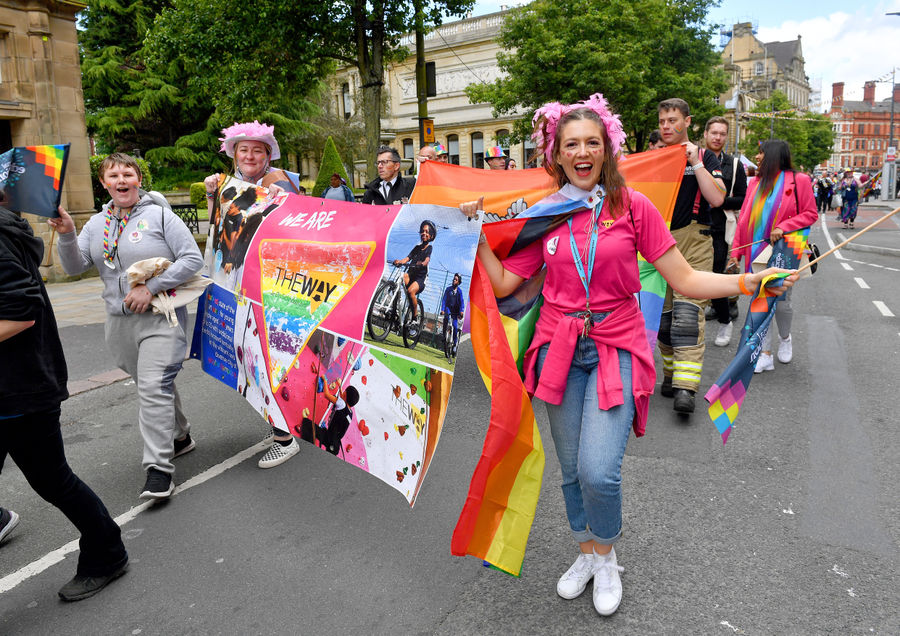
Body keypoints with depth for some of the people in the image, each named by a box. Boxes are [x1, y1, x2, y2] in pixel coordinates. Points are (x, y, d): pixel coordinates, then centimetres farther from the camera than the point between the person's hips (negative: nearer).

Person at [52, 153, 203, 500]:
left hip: (160, 317, -6)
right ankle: (179, 436, 35)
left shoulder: (159, 215, -5)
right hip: (119, 320, 6)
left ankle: (159, 468, -11)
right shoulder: (96, 224, 12)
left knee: (154, 386, -14)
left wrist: (151, 286, -17)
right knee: (150, 384, 15)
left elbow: (193, 259, -11)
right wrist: (67, 235, -11)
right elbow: (74, 268, 7)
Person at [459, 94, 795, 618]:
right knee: (572, 470, 10)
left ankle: (607, 557, 19)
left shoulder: (633, 205, -2)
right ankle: (588, 554, 38)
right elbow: (503, 283, 2)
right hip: (559, 347, 3)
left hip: (615, 348, -2)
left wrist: (751, 280, -14)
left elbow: (685, 279, -4)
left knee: (599, 471, -13)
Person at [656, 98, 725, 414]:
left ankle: (686, 387, -17)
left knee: (688, 310, -13)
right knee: (662, 310, 6)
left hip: (693, 244, -3)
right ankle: (670, 374, 20)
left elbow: (717, 198, -9)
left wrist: (695, 162, -12)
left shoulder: (704, 157, 5)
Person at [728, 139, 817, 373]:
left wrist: (783, 227, -19)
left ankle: (785, 338, 35)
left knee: (782, 302, 4)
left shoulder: (798, 181, -3)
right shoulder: (756, 183, 9)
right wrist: (736, 253, 2)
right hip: (757, 251, 3)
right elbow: (744, 219, 7)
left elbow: (811, 214, -3)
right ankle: (765, 354, 8)